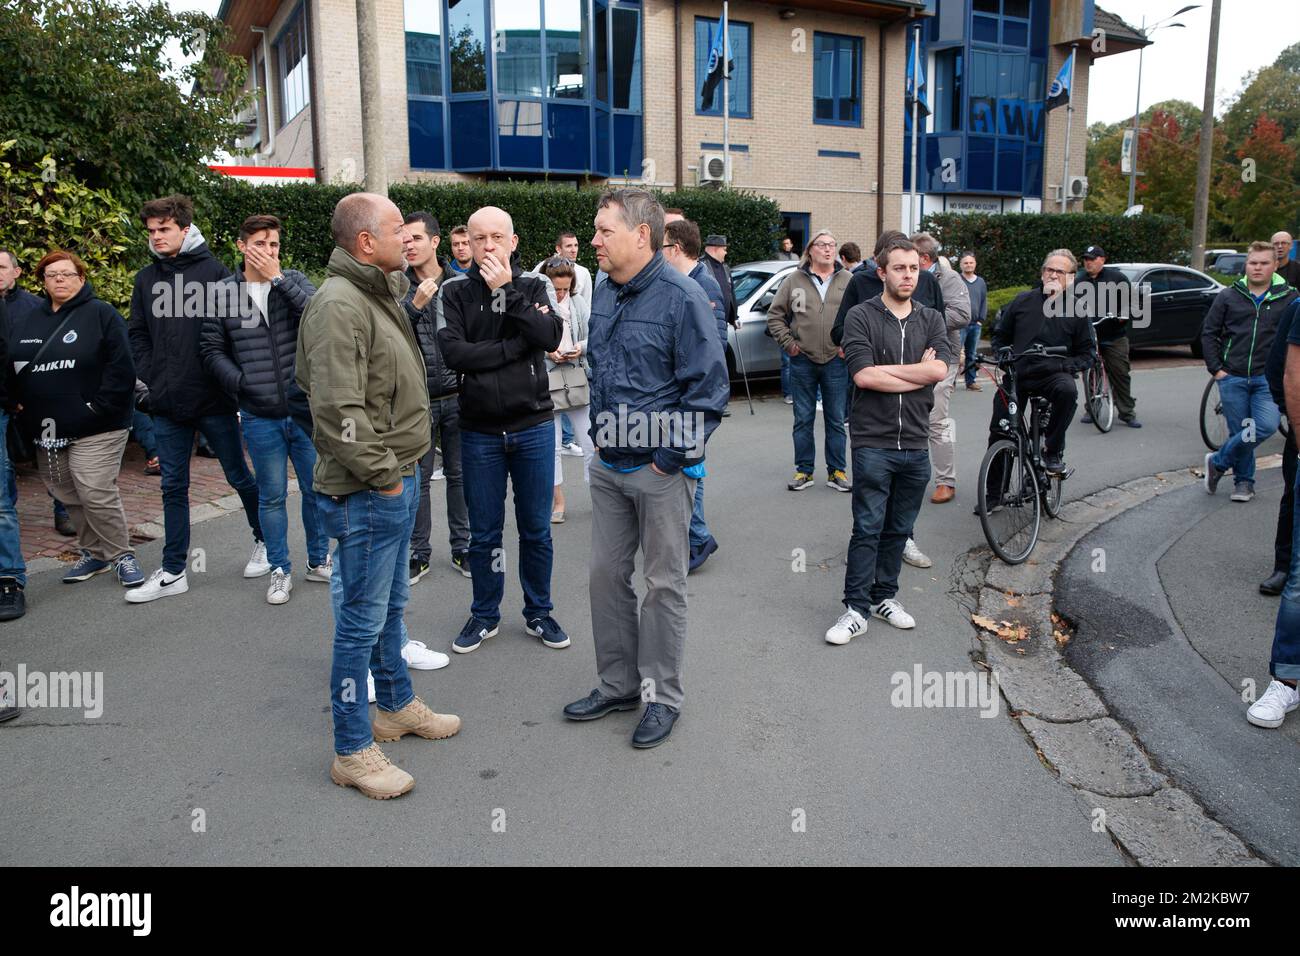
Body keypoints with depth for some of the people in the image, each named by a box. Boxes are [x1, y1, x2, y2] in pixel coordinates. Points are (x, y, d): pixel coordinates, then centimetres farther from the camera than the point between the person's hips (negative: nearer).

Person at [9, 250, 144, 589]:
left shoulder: (101, 314, -4)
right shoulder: (25, 323, 16)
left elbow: (121, 367, -11)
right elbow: (10, 369, 20)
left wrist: (100, 407, -15)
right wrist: (17, 404, 5)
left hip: (95, 430, -6)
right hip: (46, 431, 6)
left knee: (96, 495, -11)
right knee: (68, 497, 11)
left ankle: (121, 555, 5)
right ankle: (93, 552, 26)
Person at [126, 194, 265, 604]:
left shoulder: (214, 271, -5)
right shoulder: (146, 279, 9)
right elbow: (138, 335, 14)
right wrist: (150, 375, 2)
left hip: (214, 399, -4)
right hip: (167, 403, 4)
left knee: (239, 476, 8)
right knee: (173, 486, 8)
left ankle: (265, 541, 30)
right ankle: (173, 573, 15)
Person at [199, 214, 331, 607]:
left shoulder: (294, 282, 1)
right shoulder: (224, 293, 0)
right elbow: (212, 349, 4)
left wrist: (278, 278, -19)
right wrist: (240, 382, -9)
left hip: (306, 408, 1)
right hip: (260, 416, -1)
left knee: (316, 489, 11)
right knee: (272, 496, 9)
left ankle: (318, 560, 29)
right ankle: (280, 570, 23)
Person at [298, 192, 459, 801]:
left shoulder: (381, 294, 14)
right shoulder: (339, 304, -19)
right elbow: (338, 410, -26)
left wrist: (402, 470, 17)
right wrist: (383, 474, -18)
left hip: (397, 482, 10)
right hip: (366, 494, -10)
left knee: (391, 602, 22)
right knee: (363, 618, 0)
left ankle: (397, 706, 40)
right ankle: (352, 751, 13)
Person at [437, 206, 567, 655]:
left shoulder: (533, 286, 3)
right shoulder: (456, 292, 0)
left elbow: (550, 337, -15)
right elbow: (454, 353, -15)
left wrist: (507, 291, -17)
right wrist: (517, 346, -16)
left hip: (534, 427, 0)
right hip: (479, 430, 0)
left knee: (536, 529, 10)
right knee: (484, 532, 10)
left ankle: (538, 613, 26)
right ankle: (485, 615, 27)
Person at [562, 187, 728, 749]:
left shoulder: (681, 297, -15)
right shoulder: (605, 293, 8)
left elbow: (708, 388, -16)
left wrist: (669, 459, -16)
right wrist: (599, 435, 12)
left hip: (661, 470, -7)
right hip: (609, 467, 7)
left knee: (663, 586, 6)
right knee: (607, 575, 13)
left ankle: (662, 697, 21)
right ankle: (617, 684, 30)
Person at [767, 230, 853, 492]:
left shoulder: (848, 281, 3)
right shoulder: (795, 280, 3)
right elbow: (775, 314, 7)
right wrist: (788, 343, -1)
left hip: (836, 361, 0)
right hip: (802, 361, 0)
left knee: (836, 420, 7)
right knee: (803, 419, 8)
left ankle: (836, 471, 17)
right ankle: (804, 471, 18)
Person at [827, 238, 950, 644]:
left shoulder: (932, 320, 9)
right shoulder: (861, 316, -2)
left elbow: (939, 369, -9)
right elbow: (863, 376, -16)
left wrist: (882, 369, -11)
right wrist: (919, 374, -9)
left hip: (916, 444, 4)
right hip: (874, 441, -4)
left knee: (899, 530, 13)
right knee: (867, 529, -3)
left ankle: (885, 596, 26)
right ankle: (856, 609, 4)